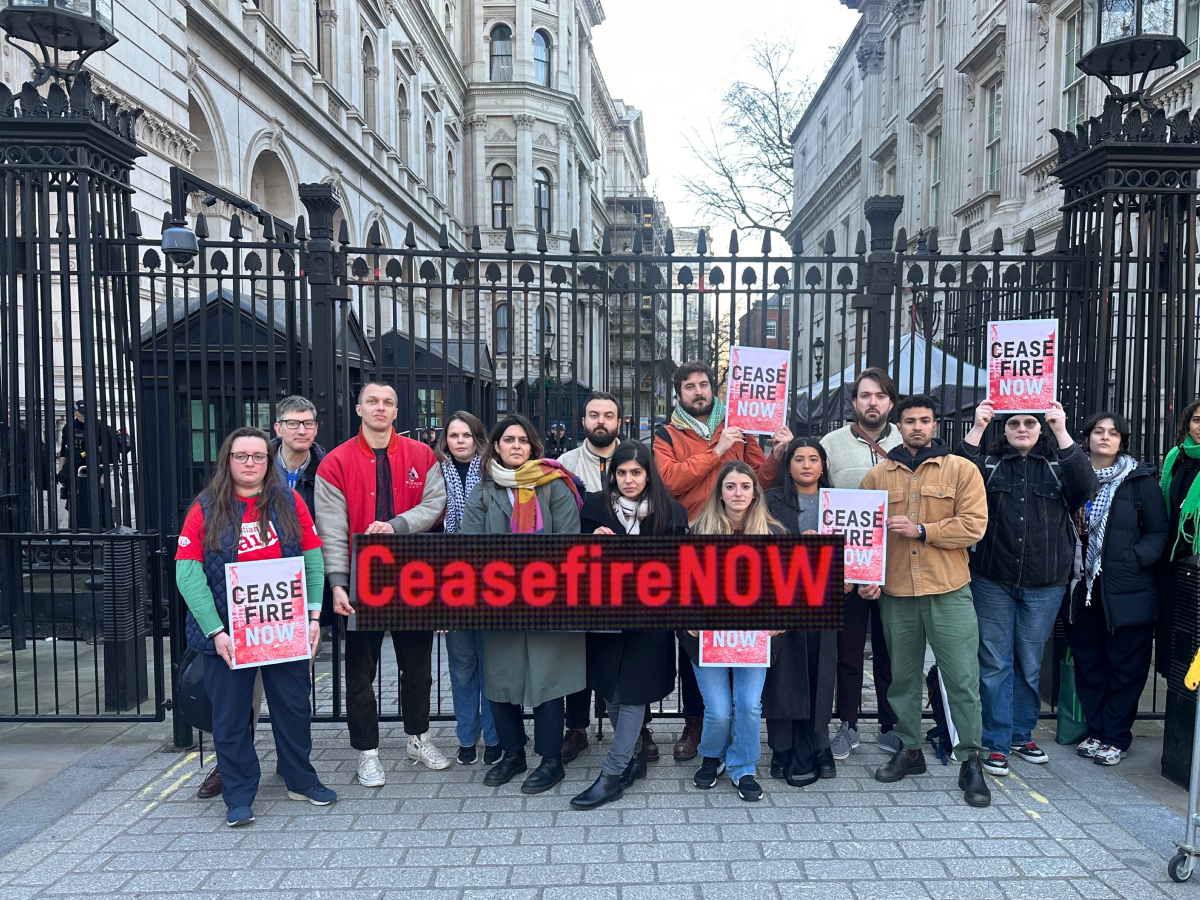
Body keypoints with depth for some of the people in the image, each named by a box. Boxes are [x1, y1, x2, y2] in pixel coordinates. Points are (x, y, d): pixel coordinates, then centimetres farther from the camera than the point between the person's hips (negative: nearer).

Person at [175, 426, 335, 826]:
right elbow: (187, 574, -9)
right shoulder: (206, 510, -2)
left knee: (294, 706, 12)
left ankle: (301, 781, 31)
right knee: (230, 715, 8)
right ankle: (239, 796, 23)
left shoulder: (289, 502, 2)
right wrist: (215, 631, -16)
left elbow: (313, 560, 1)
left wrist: (314, 615, -7)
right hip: (228, 632, -1)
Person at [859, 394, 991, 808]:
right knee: (903, 676, 13)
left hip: (949, 592, -2)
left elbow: (973, 525, -8)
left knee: (962, 678, 1)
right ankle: (909, 750, 29)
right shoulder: (877, 475, 8)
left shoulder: (961, 469, 2)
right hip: (896, 593, 3)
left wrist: (920, 530, -15)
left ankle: (970, 762, 14)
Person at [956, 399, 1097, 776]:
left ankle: (1022, 735, 28)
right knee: (995, 663, 2)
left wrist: (1062, 433, -18)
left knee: (1029, 664, 12)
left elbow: (1085, 488, -13)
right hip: (992, 580, -1)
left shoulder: (1058, 465, 7)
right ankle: (997, 743, 10)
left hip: (1044, 585, 1)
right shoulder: (989, 464, 5)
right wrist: (976, 429, -18)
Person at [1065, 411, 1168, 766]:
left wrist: (1132, 560, -15)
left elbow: (1159, 533, -2)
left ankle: (1116, 738, 18)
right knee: (1088, 661, 11)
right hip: (1084, 587, 3)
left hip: (1126, 590, -3)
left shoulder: (1140, 481, -1)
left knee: (1125, 664, 5)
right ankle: (1095, 731, 25)